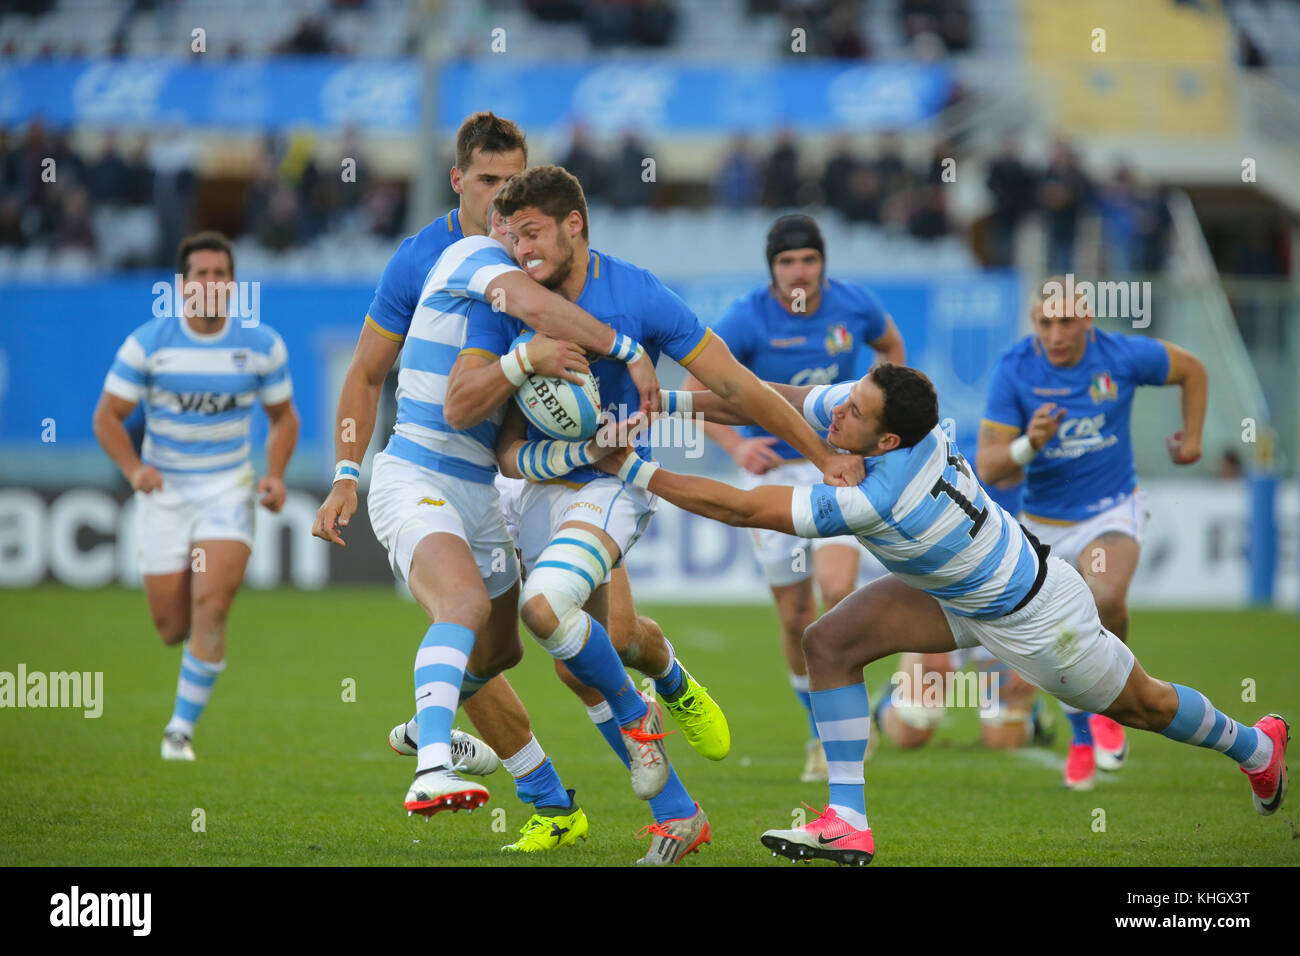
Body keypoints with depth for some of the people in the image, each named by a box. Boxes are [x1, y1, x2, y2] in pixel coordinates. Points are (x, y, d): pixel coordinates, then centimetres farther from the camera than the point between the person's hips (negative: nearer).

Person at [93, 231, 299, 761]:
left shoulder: (262, 344, -3)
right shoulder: (147, 343, -8)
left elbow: (283, 417, 10)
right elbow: (107, 417, -3)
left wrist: (275, 475, -7)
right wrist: (134, 469, -21)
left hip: (229, 488, 0)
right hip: (165, 491, 0)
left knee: (210, 607, -19)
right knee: (172, 627, 1)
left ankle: (182, 727, -7)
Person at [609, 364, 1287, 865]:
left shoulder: (876, 499, -42)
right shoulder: (875, 406, -22)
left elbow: (742, 510, -42)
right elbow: (773, 399, -7)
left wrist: (636, 471, -38)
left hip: (1028, 612, -8)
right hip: (957, 596, 8)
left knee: (1139, 704, 15)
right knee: (829, 643, -11)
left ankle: (1257, 747, 44)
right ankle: (846, 825, -6)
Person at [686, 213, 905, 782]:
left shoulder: (853, 306, -4)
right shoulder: (746, 319, -12)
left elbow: (891, 345, 19)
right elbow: (696, 392, -8)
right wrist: (735, 445, -24)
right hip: (774, 472, 0)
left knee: (838, 590, -20)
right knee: (795, 616, 4)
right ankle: (820, 733, 25)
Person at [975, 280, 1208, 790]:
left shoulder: (1123, 356, -15)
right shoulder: (1012, 370, -17)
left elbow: (1191, 369, 7)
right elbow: (987, 467, -19)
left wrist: (1193, 436, 6)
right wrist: (1029, 444, -37)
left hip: (1112, 509, -2)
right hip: (1045, 522, 2)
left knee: (1105, 596, -32)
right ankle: (1083, 739, 38)